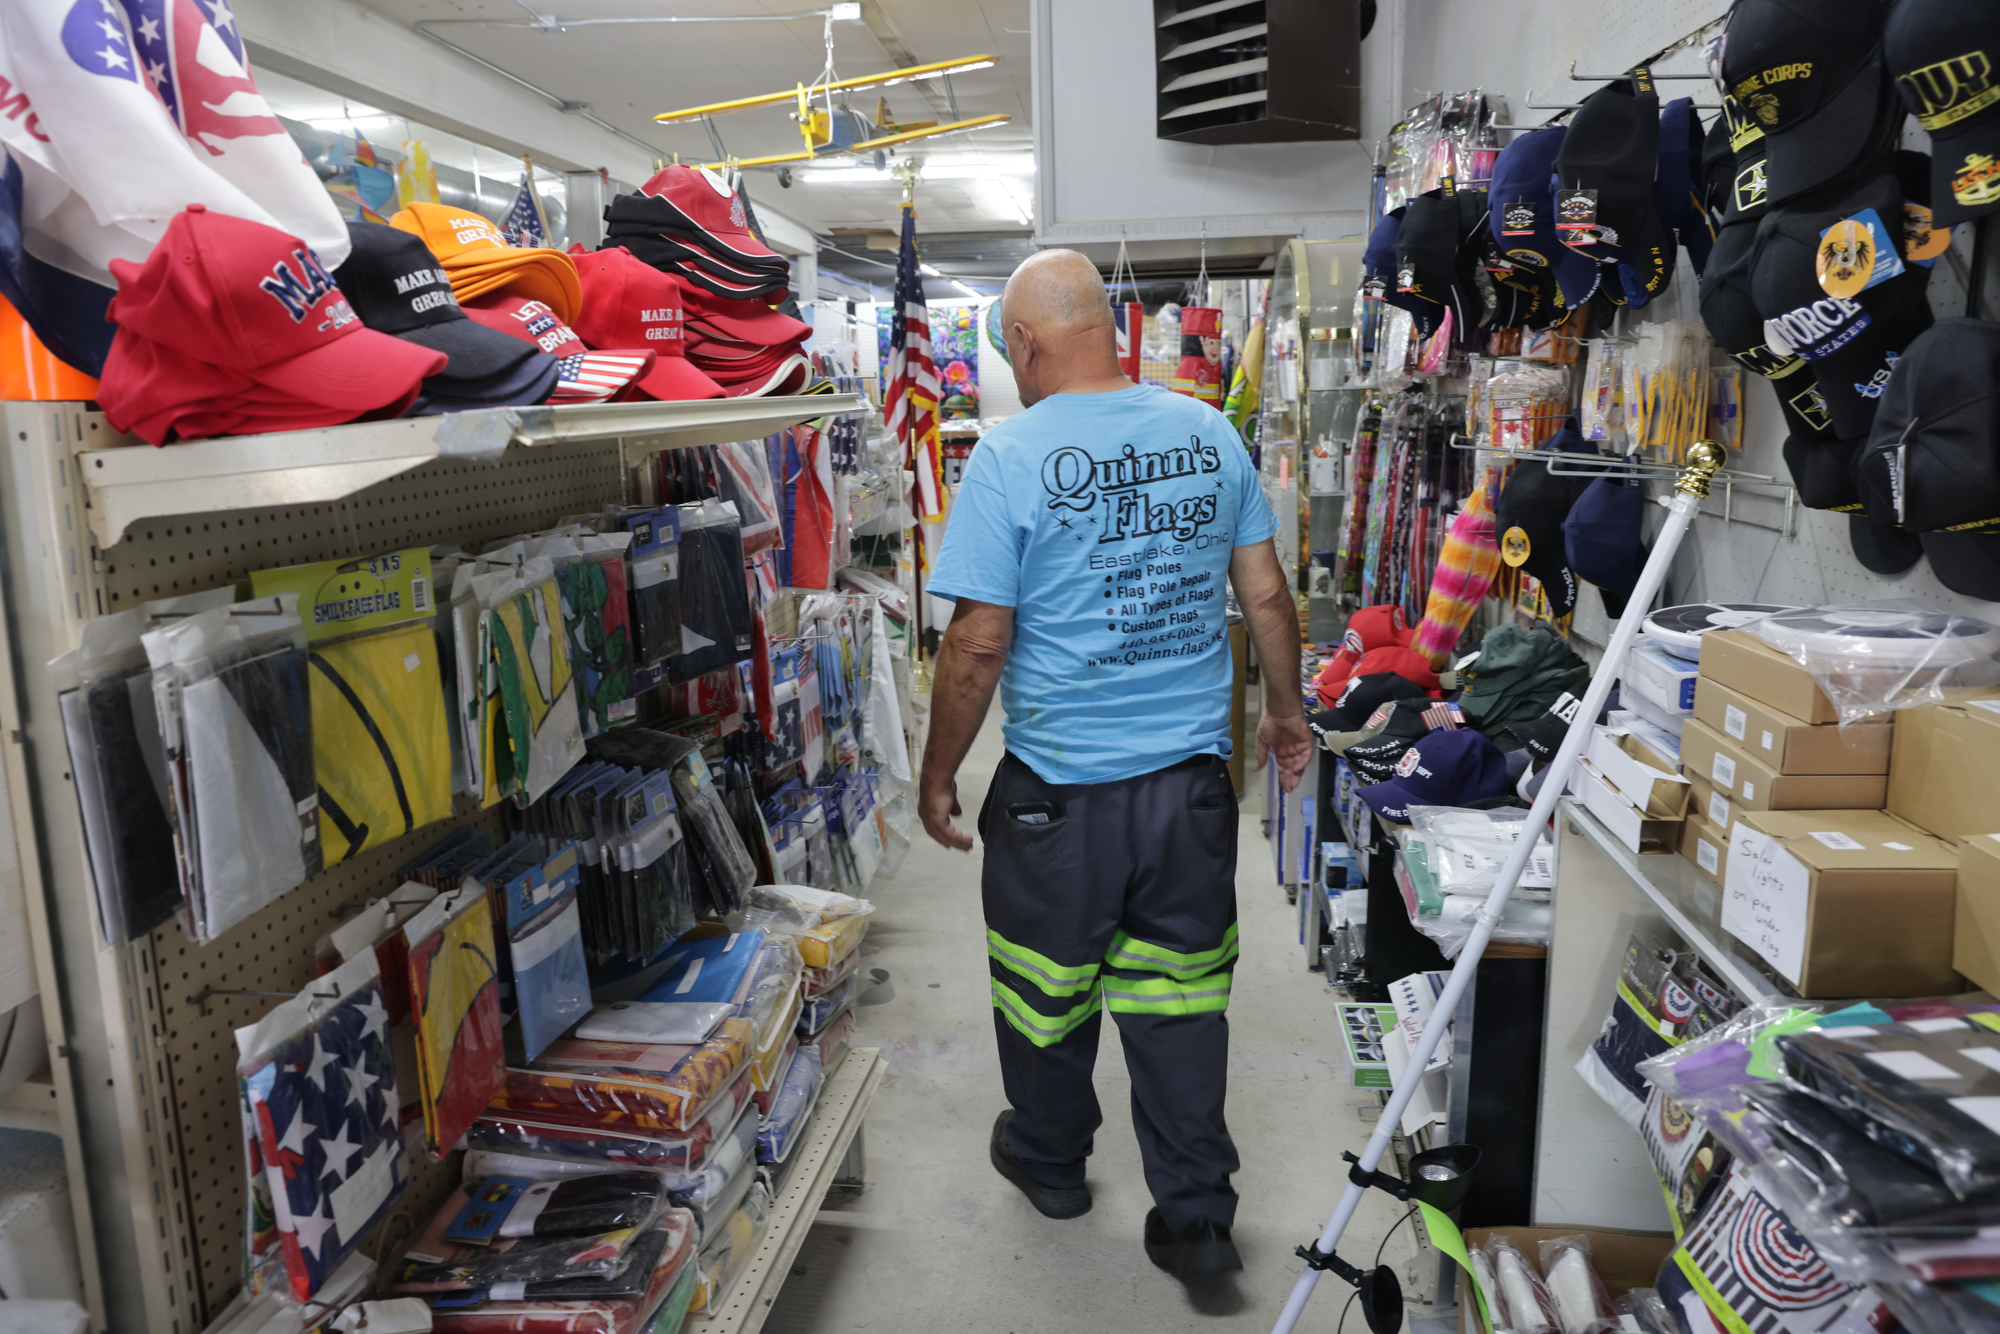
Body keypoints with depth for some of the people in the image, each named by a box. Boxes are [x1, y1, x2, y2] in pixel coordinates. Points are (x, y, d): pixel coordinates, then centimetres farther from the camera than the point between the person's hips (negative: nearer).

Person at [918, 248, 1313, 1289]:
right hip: (1192, 778, 4)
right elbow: (1267, 597, 5)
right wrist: (1286, 712, 21)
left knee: (1047, 990, 19)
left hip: (1059, 790, -3)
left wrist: (938, 774, -1)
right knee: (1181, 996, 15)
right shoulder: (1210, 435, 0)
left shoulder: (1008, 459, -14)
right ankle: (1195, 1217, 25)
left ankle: (1049, 1160, 42)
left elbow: (978, 644, -14)